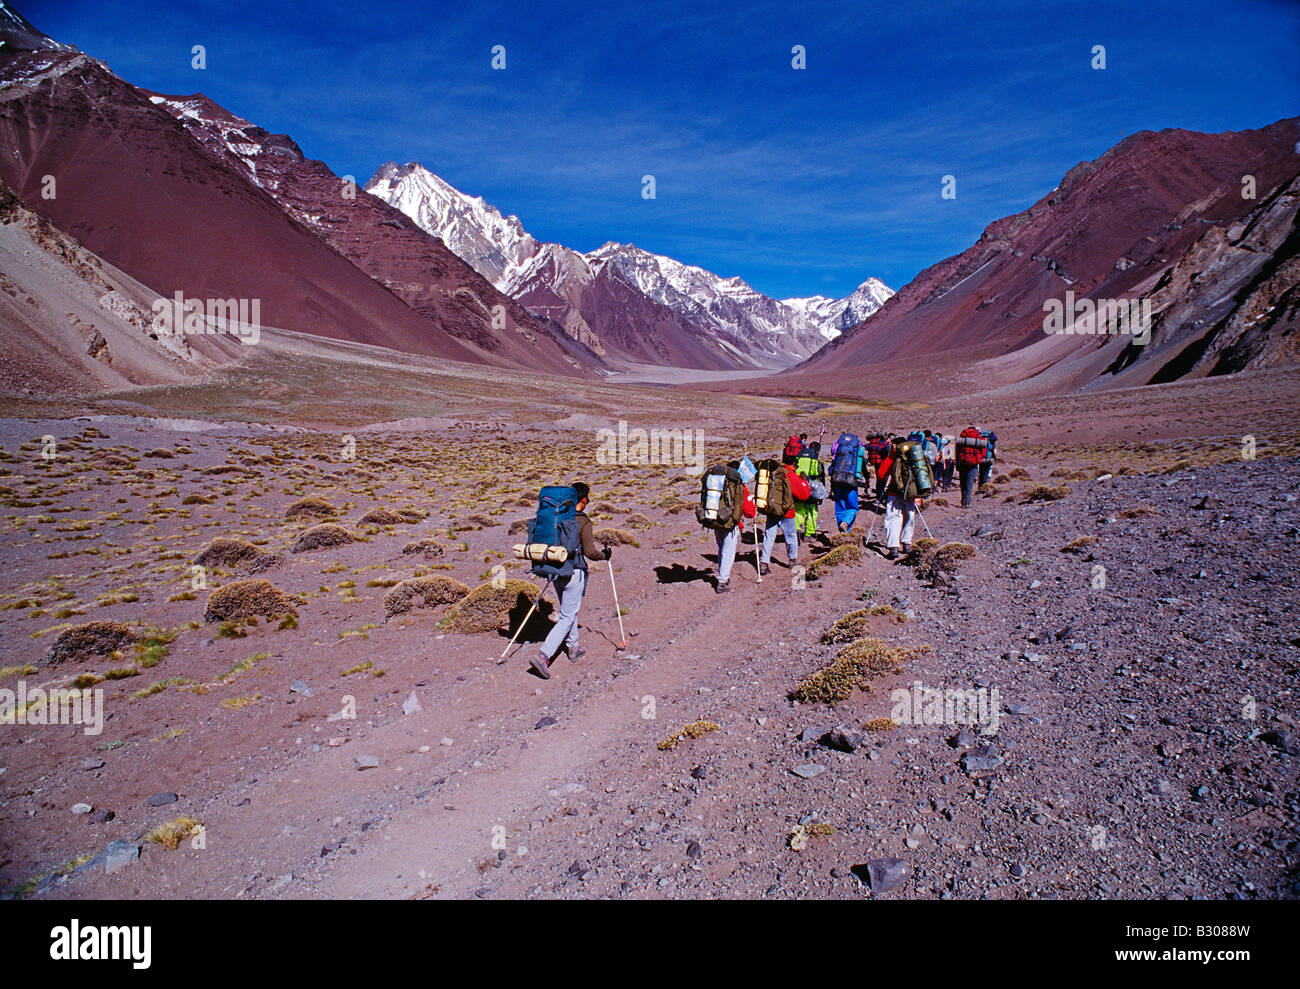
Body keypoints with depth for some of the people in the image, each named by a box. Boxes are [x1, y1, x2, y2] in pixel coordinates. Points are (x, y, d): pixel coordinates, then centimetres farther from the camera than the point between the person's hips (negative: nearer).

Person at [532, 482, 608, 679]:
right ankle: (543, 656, -10)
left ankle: (573, 648, 36)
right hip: (573, 573, -7)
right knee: (567, 617, 0)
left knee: (569, 611, 24)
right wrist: (605, 554, 4)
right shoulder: (583, 522, -15)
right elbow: (590, 552, -16)